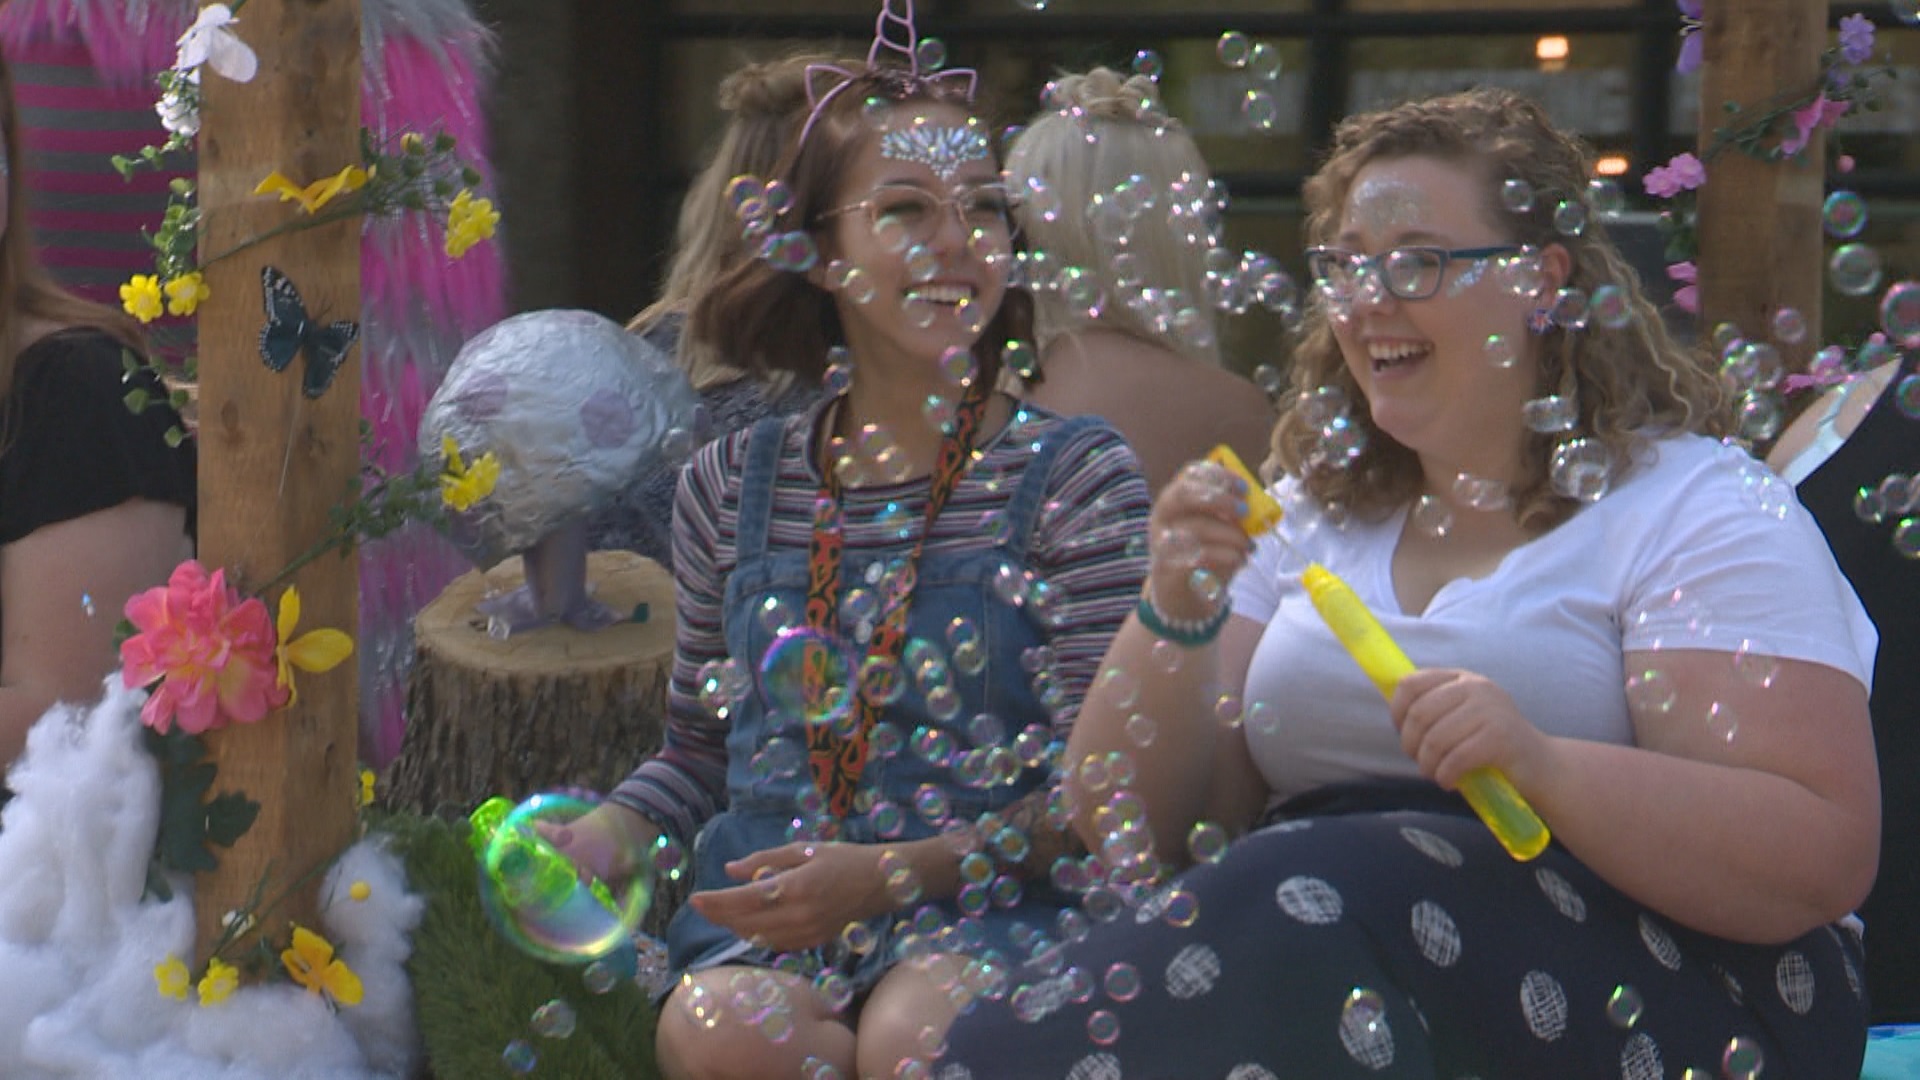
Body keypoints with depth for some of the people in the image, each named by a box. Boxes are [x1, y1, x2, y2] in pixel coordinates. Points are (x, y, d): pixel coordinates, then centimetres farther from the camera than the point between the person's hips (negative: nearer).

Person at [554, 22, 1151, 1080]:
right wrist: (606, 835, 0)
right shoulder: (732, 486, 12)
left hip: (985, 906, -2)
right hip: (765, 915, 2)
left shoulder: (1074, 475, 0)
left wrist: (889, 871, -16)